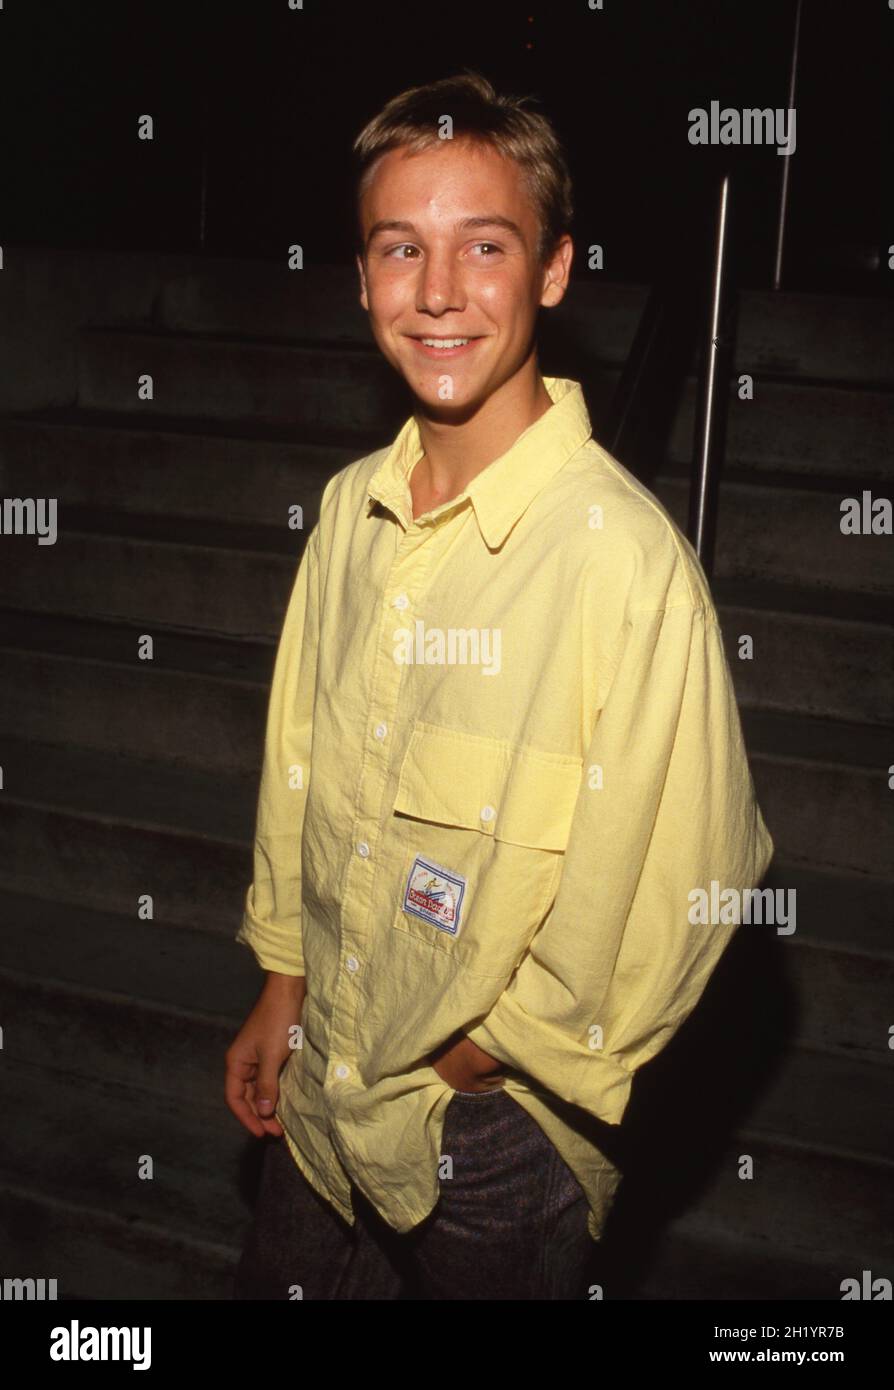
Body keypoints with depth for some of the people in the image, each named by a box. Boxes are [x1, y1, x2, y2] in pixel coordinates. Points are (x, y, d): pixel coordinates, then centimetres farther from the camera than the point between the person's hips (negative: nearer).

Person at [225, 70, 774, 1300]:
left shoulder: (625, 554, -24)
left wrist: (497, 1051, -9)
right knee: (277, 1283, 24)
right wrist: (282, 988, 12)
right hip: (322, 1090, 6)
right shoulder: (350, 510, -3)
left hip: (496, 1136, -5)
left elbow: (694, 873, -19)